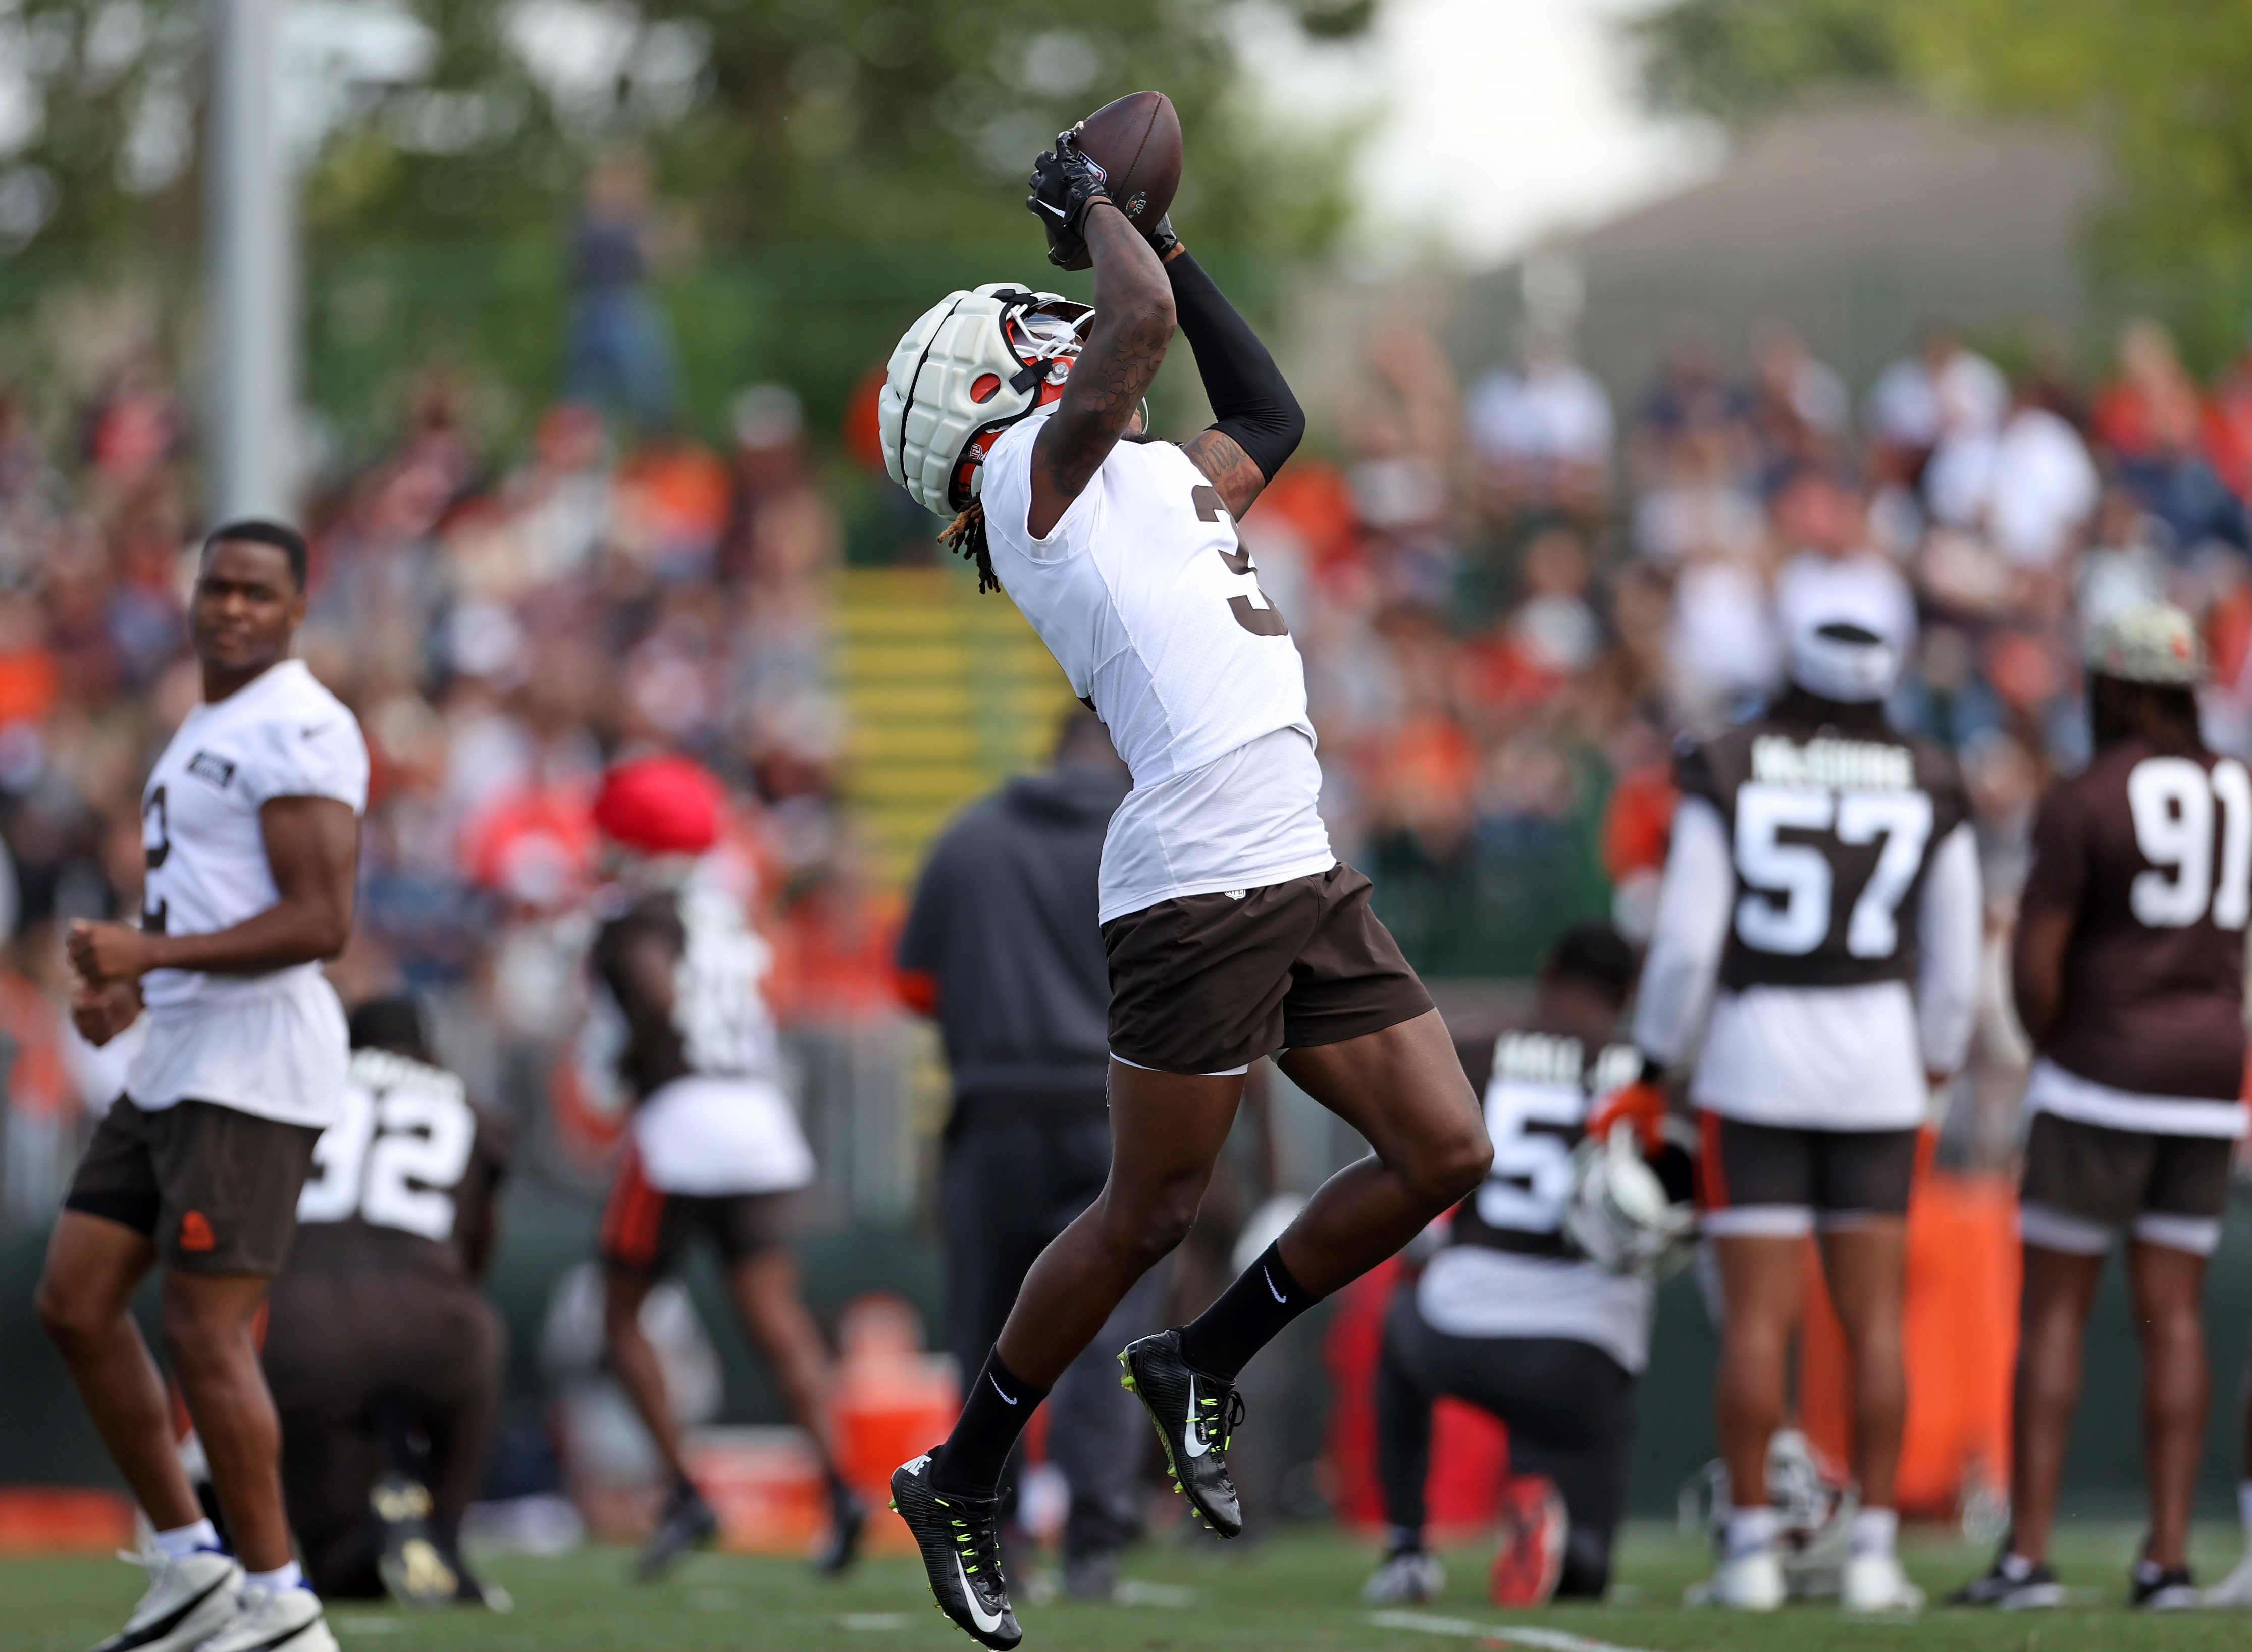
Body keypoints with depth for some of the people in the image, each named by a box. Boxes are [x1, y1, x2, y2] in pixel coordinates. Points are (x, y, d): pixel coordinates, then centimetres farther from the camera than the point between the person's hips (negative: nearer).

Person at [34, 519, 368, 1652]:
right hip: (175, 1064, 10)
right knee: (75, 1303, 8)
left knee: (204, 1335, -9)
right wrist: (129, 989, 11)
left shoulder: (297, 731, -12)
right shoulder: (206, 732, 20)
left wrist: (153, 953, -22)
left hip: (252, 1067, -10)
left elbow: (320, 924, -20)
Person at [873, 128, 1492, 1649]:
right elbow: (1143, 318, -14)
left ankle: (1204, 1366, 20)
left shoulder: (1152, 481, 22)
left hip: (1304, 880, 9)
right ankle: (961, 1482, 13)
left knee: (1444, 1155, 4)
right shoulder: (1039, 472, -2)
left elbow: (1269, 415, 36)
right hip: (1196, 885, -9)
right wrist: (1093, 210, 5)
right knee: (1150, 1215, -2)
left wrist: (1158, 238, 34)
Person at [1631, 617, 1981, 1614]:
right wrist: (1932, 1073, 21)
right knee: (1874, 1314, 5)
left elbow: (1686, 940, -7)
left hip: (1753, 1055, -1)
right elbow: (1952, 967, 6)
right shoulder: (1928, 792, 2)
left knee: (1757, 1314, 0)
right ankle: (1874, 1554, 2)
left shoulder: (1728, 775, -4)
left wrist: (1653, 1067, 4)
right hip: (1877, 1064, 1)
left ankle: (1752, 1550, -2)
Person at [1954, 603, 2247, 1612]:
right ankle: (2168, 1557, 3)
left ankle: (2027, 1555, -5)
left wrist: (2054, 1052, 2)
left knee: (2052, 1308, 0)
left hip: (2104, 1072, -5)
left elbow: (2035, 960, -13)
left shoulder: (2084, 801, -11)